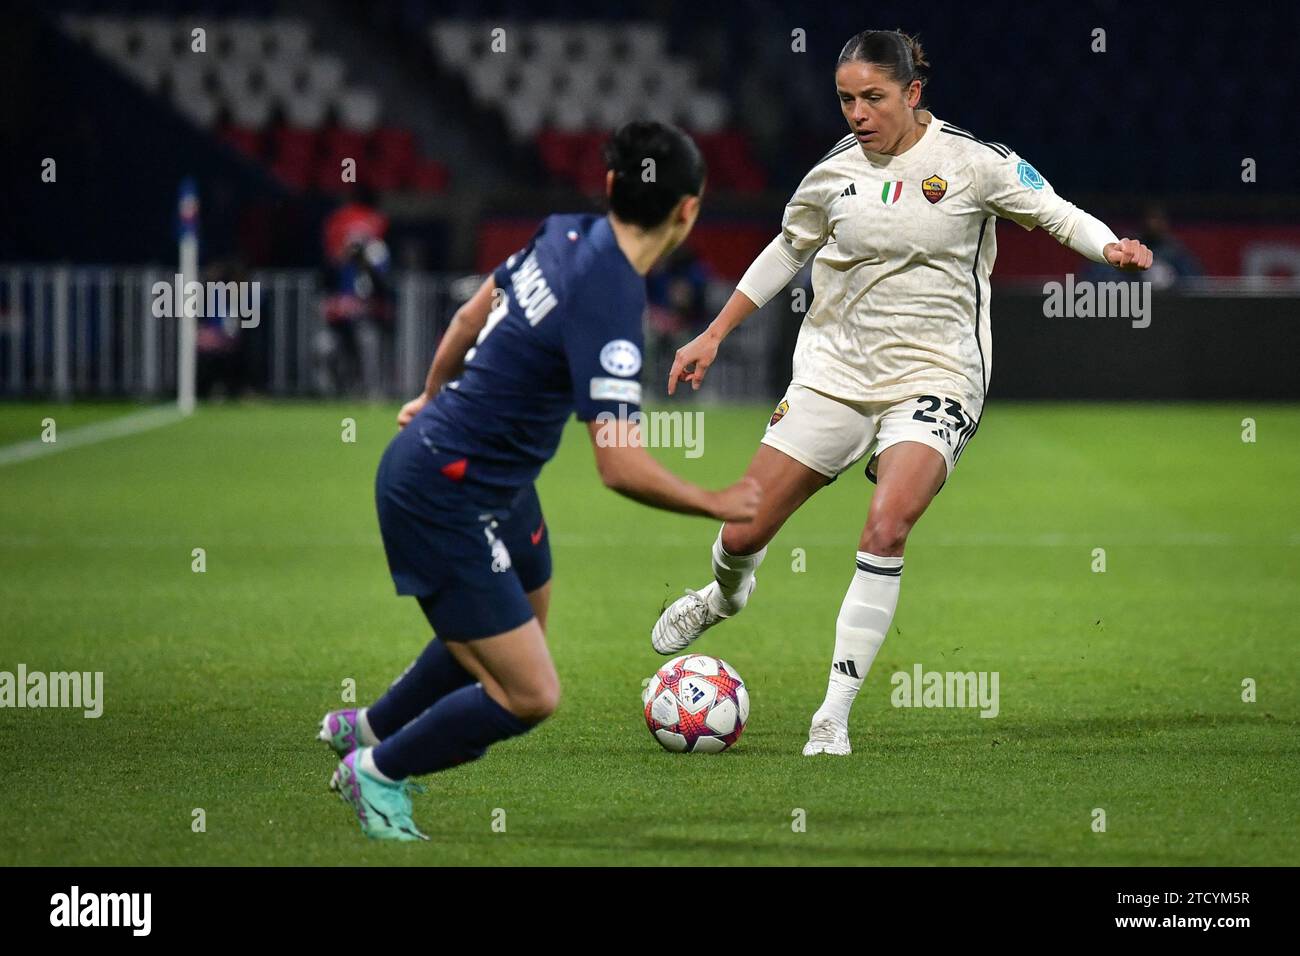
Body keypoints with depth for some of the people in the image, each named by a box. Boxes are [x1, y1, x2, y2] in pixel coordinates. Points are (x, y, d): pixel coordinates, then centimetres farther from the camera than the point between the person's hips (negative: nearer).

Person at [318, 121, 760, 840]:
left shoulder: (567, 235, -2)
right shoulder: (610, 304, -29)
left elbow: (474, 314, 15)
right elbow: (620, 466, -31)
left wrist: (434, 397, 32)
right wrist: (716, 504, -16)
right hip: (445, 502, -10)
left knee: (524, 621, 30)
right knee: (530, 697, -8)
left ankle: (367, 727, 50)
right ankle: (377, 771, 16)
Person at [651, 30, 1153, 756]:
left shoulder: (971, 163, -7)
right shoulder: (835, 173, 2)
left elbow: (1052, 211, 2)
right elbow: (788, 251, 18)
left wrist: (1110, 246, -18)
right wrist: (715, 335, 20)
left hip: (934, 376, -3)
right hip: (836, 369, 3)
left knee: (887, 525, -27)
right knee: (743, 532, 2)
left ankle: (835, 715, -20)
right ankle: (726, 596, 42)